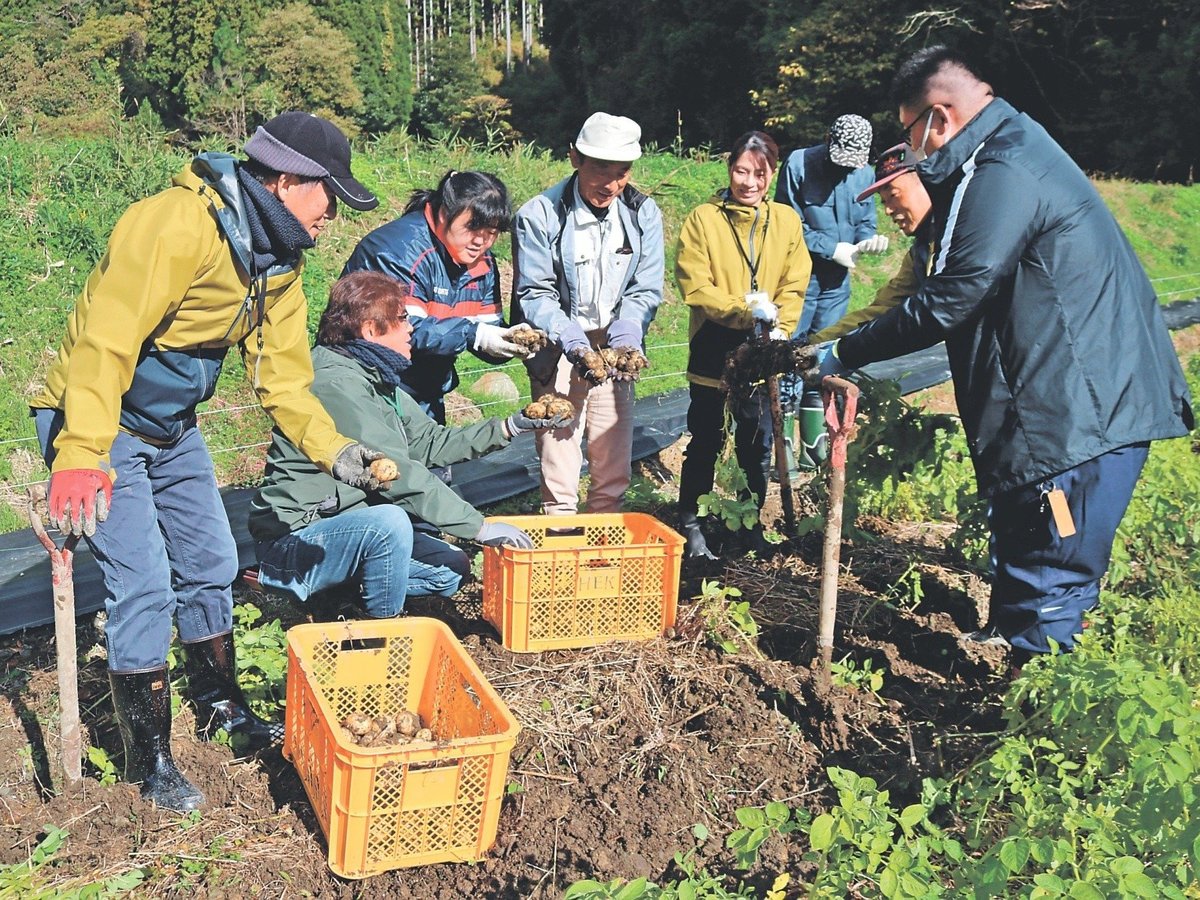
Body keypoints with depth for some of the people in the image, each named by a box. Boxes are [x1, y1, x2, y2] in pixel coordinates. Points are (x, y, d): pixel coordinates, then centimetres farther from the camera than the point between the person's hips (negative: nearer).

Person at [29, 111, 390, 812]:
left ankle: (221, 706, 36)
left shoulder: (279, 258, 1)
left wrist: (333, 449, -9)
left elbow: (282, 368, 3)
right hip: (100, 422, -9)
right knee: (144, 585, -10)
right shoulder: (178, 226, -28)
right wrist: (81, 457, -41)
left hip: (174, 427, 9)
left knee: (211, 564, 15)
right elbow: (107, 339, -34)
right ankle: (151, 759, 7)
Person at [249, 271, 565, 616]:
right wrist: (479, 527, -26)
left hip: (348, 527, 10)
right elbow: (396, 473, -28)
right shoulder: (337, 383, -22)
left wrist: (511, 426, 2)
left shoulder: (375, 378, 10)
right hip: (294, 541, -10)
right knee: (388, 522, -35)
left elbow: (430, 443, 10)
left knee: (451, 569, 6)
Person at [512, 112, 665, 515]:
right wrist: (572, 340, -26)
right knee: (559, 473, -4)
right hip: (558, 353, -3)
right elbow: (534, 294, -10)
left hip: (616, 348, 3)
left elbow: (646, 290, 1)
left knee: (614, 472, 7)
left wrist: (625, 334, -18)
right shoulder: (539, 216, -10)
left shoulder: (644, 214, 0)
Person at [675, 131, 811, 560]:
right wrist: (744, 310, -23)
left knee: (757, 444, 13)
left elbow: (794, 286, 3)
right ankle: (690, 525, 18)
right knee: (706, 441, 4)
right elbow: (695, 287, -12)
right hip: (712, 350, -3)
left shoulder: (786, 220, 4)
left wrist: (779, 330, -13)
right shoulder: (703, 218, -6)